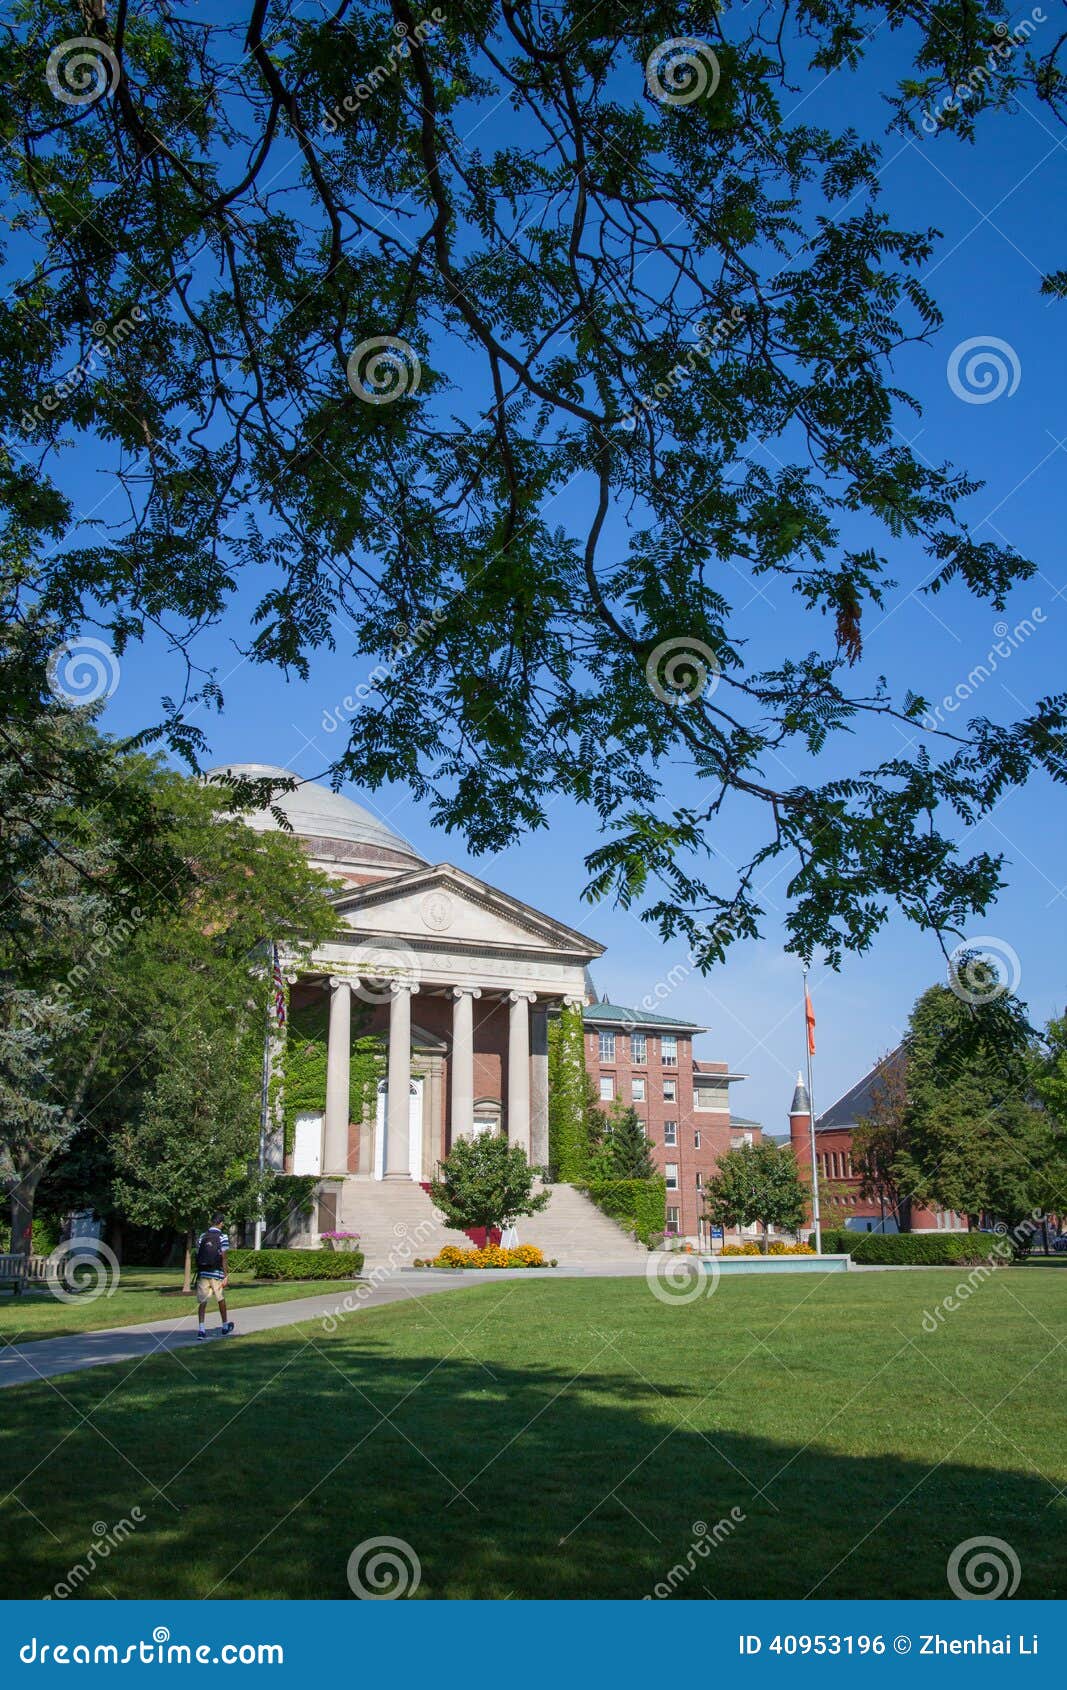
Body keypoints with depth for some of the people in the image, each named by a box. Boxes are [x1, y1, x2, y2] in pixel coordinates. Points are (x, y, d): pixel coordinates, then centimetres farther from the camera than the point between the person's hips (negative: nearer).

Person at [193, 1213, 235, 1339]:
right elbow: (223, 1258, -9)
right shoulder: (222, 1237, -6)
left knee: (202, 1301, 1)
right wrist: (226, 1276, -6)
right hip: (216, 1273, -3)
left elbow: (198, 1256, 9)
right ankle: (225, 1326, 29)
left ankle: (200, 1328, -11)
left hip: (203, 1272, 3)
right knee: (221, 1300, 14)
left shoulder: (202, 1236, 7)